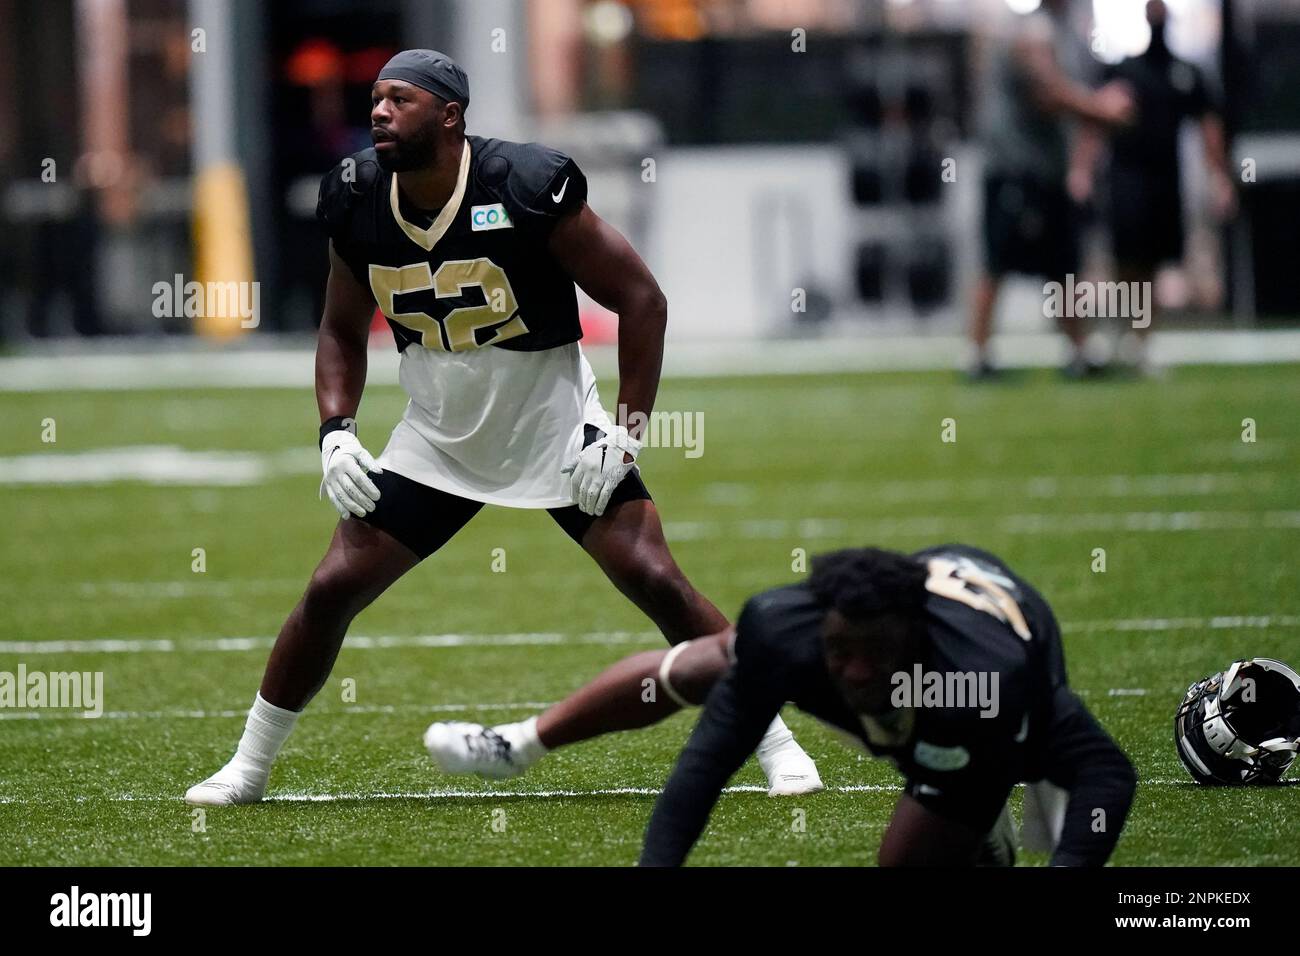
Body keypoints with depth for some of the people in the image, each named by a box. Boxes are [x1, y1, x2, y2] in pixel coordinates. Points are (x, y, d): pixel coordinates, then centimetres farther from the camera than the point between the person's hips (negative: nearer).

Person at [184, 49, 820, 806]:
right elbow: (343, 330, 10)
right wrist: (336, 431, -5)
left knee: (656, 581, -14)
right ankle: (249, 768, 12)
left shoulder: (527, 188, -22)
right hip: (437, 442, 4)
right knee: (331, 591, -3)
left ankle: (776, 744, -1)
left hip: (557, 430, -4)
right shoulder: (359, 203, -8)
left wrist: (627, 431, -16)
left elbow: (641, 300, -14)